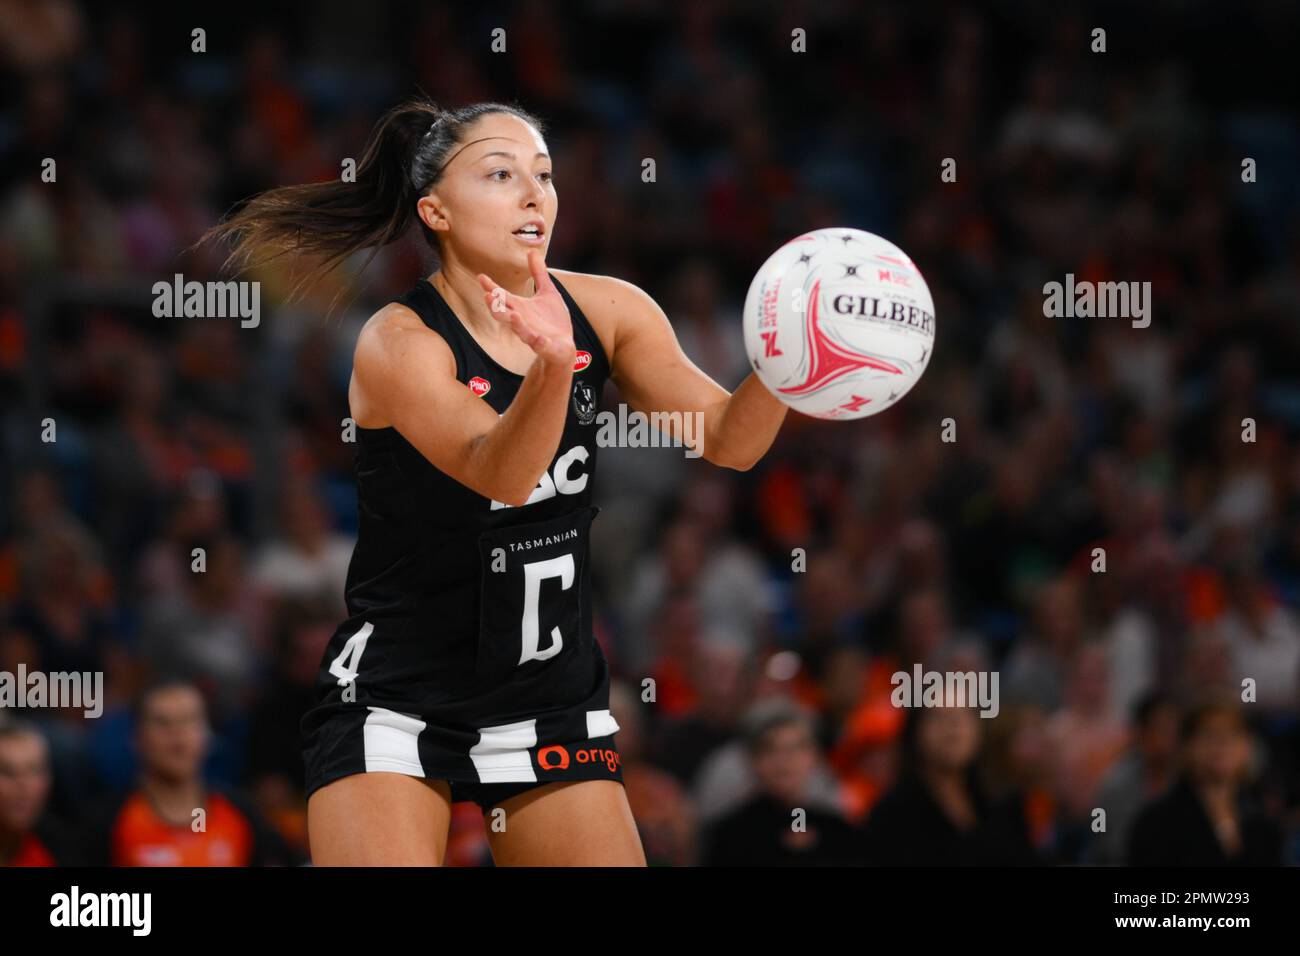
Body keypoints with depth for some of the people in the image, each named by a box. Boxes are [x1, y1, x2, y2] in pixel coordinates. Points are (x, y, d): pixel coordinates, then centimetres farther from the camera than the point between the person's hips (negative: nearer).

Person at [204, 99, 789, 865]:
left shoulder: (604, 311, -3)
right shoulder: (399, 343, -17)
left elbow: (728, 439, -4)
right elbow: (498, 472, -32)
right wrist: (551, 365, -52)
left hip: (554, 705, 5)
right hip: (394, 704, -4)